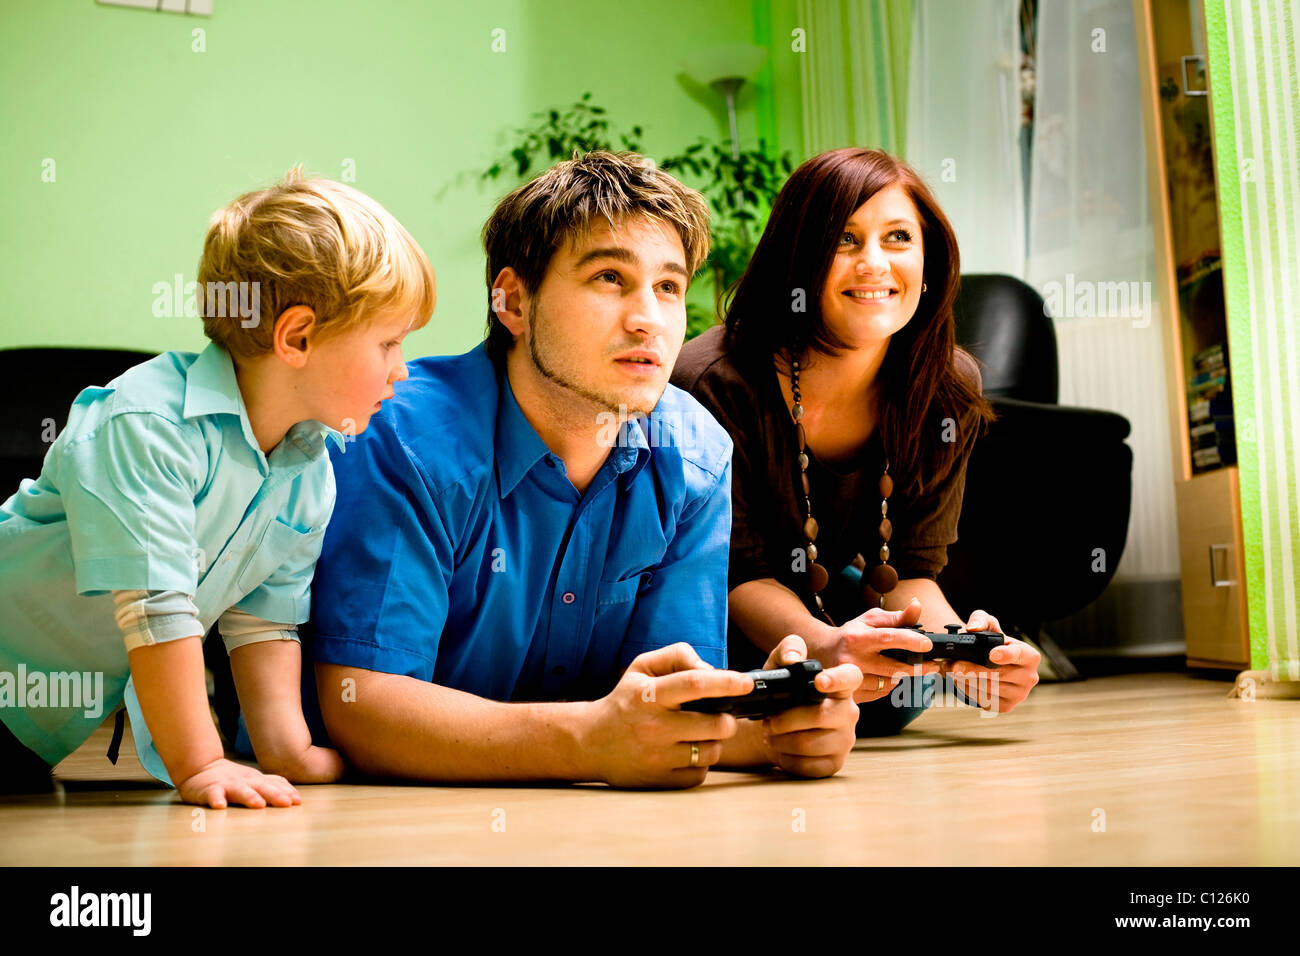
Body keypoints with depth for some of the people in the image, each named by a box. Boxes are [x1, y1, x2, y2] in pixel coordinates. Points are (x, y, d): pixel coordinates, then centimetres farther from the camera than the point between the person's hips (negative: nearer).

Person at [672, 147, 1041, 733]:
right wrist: (824, 645, -52)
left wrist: (960, 649, -40)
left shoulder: (949, 393, -19)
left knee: (897, 690, -19)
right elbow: (743, 572, -29)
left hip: (824, 588, 4)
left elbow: (910, 568, -16)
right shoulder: (715, 385, -33)